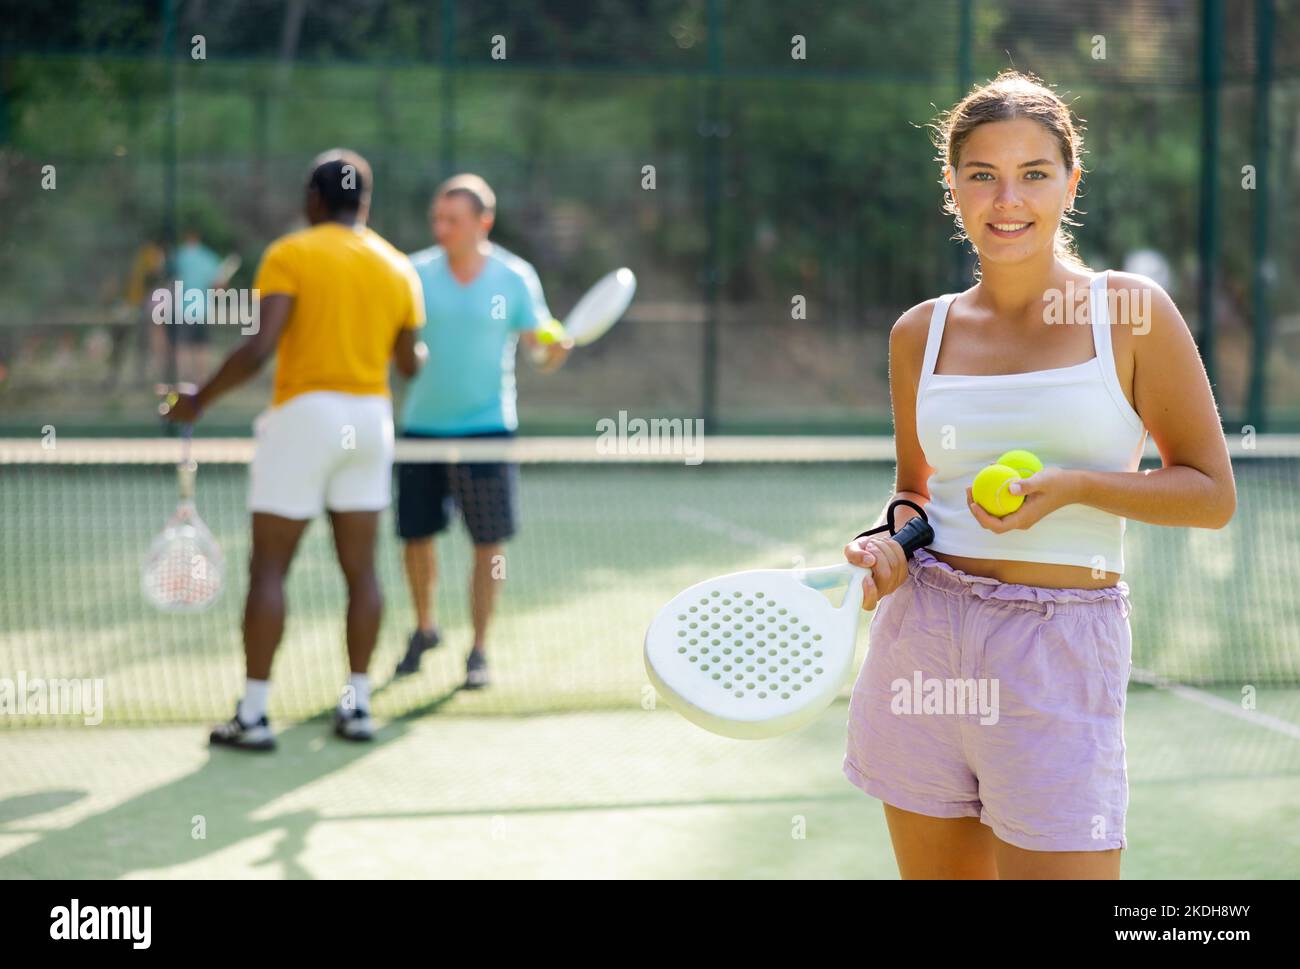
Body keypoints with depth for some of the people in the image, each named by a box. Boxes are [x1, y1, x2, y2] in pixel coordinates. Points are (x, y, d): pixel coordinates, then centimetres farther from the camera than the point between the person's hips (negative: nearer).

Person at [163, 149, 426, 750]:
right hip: (370, 414, 5)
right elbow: (410, 363, 16)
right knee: (360, 568, 9)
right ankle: (357, 705, 10)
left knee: (269, 569, -1)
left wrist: (200, 400, -7)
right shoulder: (397, 268, 8)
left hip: (304, 413, -4)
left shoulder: (291, 255, -6)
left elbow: (260, 347, -16)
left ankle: (253, 715, -2)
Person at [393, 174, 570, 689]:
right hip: (422, 427, 1)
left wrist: (556, 349, -21)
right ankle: (424, 628, 32)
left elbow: (542, 351, 1)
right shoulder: (416, 274, -1)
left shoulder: (515, 278, -3)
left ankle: (479, 651, 10)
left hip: (487, 426, -1)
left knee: (488, 545, -3)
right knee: (416, 536, 6)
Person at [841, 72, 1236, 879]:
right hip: (922, 637, 3)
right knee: (936, 873, 10)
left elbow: (1212, 494, -1)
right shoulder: (921, 334, 8)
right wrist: (893, 544, -1)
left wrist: (1073, 488, -15)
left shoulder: (1130, 314, -2)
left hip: (1061, 652, -3)